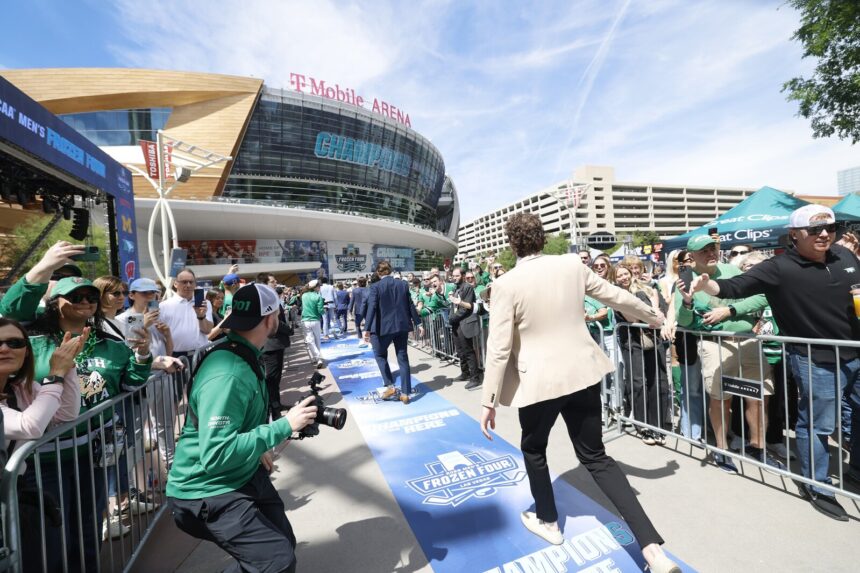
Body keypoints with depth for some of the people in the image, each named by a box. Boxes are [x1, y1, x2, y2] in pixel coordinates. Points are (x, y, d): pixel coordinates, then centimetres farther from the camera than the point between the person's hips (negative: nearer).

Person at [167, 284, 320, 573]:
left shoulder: (244, 357, 0)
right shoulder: (227, 375, -31)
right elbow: (216, 454, -33)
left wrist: (258, 448, 10)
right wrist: (285, 425, -30)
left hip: (244, 475, 9)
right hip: (207, 490, -9)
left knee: (285, 542, 17)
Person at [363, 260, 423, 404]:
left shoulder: (375, 287, -8)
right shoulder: (403, 284, 3)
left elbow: (372, 308, -15)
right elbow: (410, 305, 5)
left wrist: (367, 329, -14)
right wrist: (418, 323, 11)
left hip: (383, 327, -4)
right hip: (402, 326, 4)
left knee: (380, 354, 18)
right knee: (403, 358, 9)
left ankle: (390, 386, 11)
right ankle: (405, 393, 13)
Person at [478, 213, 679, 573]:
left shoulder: (506, 284, -16)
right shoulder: (572, 265, -3)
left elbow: (498, 347, -15)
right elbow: (616, 296, 10)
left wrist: (488, 401, -7)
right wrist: (654, 316, 29)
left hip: (540, 381, -4)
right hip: (583, 373, 5)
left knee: (533, 449, 24)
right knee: (595, 457, 20)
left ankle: (548, 521, 41)